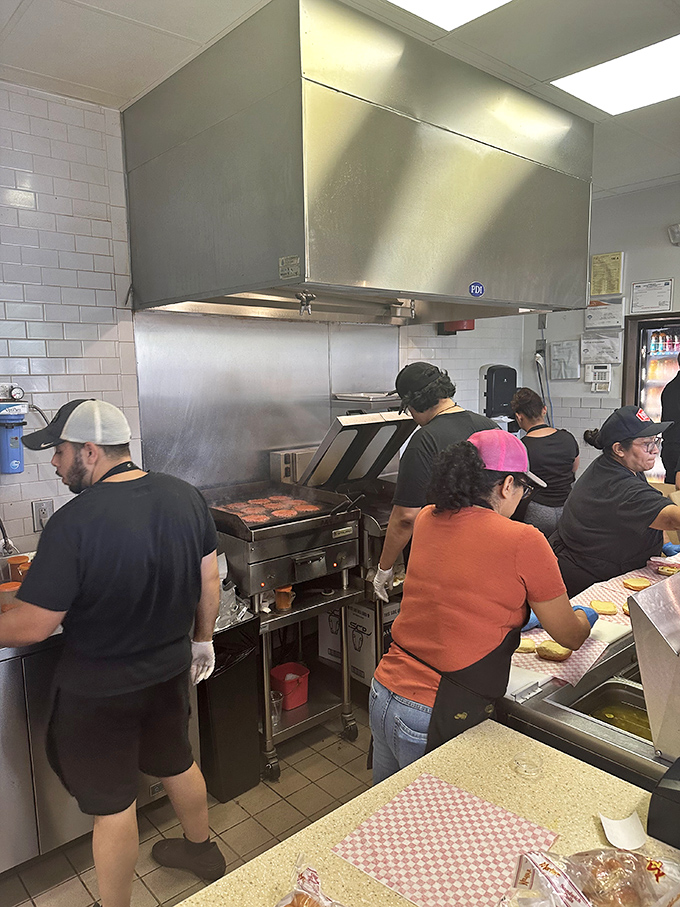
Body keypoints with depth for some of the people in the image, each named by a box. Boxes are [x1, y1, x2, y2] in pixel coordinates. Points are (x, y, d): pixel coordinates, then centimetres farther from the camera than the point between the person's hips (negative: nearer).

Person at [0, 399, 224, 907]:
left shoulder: (73, 523, -27)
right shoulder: (185, 497, -10)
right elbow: (209, 581, 0)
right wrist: (202, 639, 14)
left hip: (100, 690, -6)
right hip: (171, 669, 6)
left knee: (113, 804, 15)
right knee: (177, 763, 29)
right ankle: (202, 849, 53)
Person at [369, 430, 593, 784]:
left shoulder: (427, 520, 1)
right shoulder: (523, 542, -16)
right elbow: (570, 637, 0)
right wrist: (584, 617, 23)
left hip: (382, 693, 7)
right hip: (436, 721, -6)